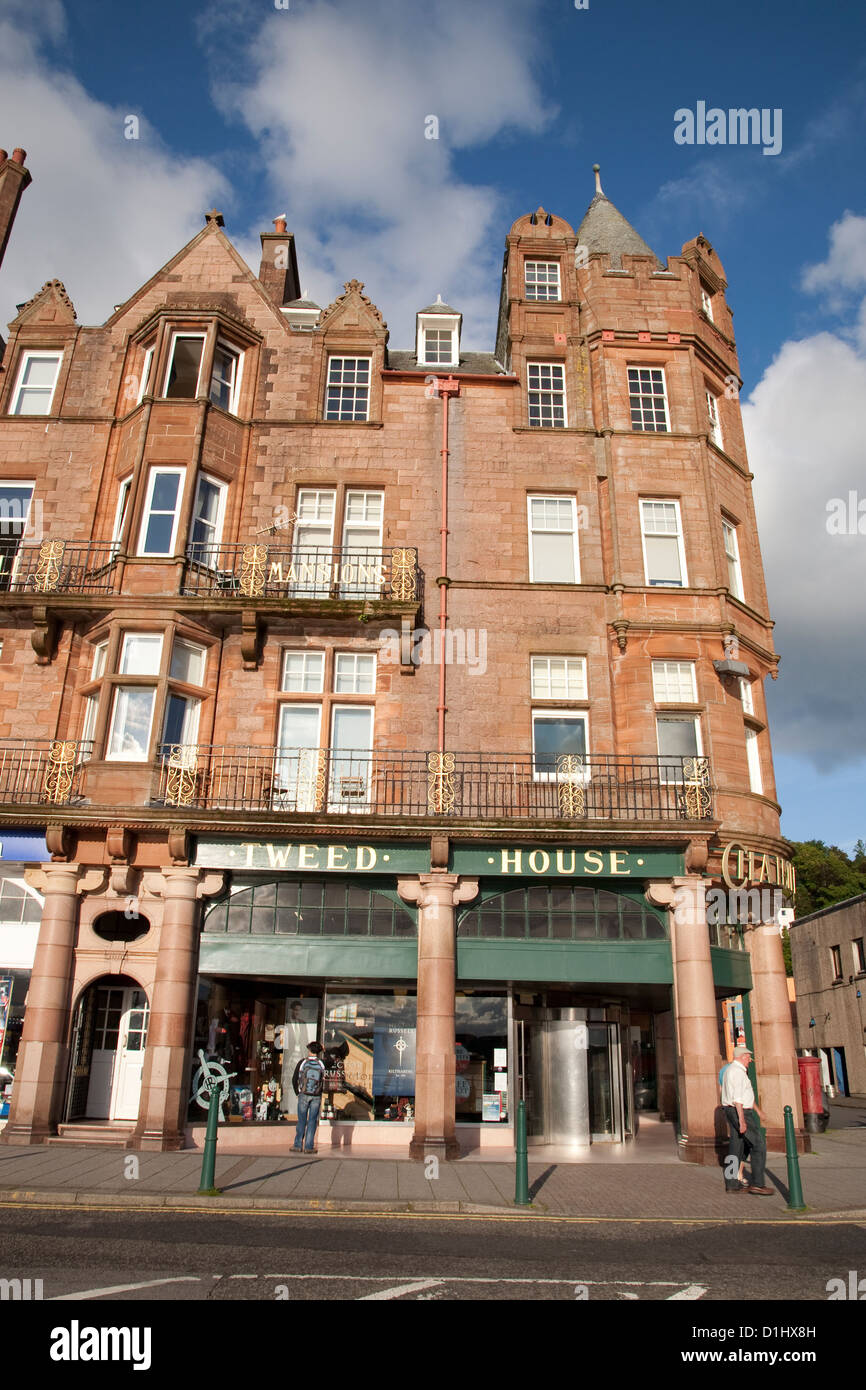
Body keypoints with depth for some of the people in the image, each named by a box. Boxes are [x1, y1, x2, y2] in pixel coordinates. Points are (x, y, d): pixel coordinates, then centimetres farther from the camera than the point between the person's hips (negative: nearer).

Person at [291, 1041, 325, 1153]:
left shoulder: (302, 1063, -2)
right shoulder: (321, 1064, 0)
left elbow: (294, 1079, 1)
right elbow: (323, 1081, 3)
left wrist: (297, 1093, 12)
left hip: (303, 1095, 0)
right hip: (316, 1096, 0)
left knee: (301, 1120, 10)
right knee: (312, 1121, 5)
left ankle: (298, 1145, 11)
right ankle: (309, 1146, 4)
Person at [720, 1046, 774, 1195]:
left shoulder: (729, 1070, 18)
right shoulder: (738, 1071, -16)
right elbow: (738, 1098, -23)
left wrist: (757, 1110, 33)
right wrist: (742, 1120, -26)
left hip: (733, 1111, 10)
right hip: (740, 1112, -10)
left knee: (736, 1148, 10)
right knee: (758, 1145, -4)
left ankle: (732, 1184, 11)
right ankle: (757, 1184, -4)